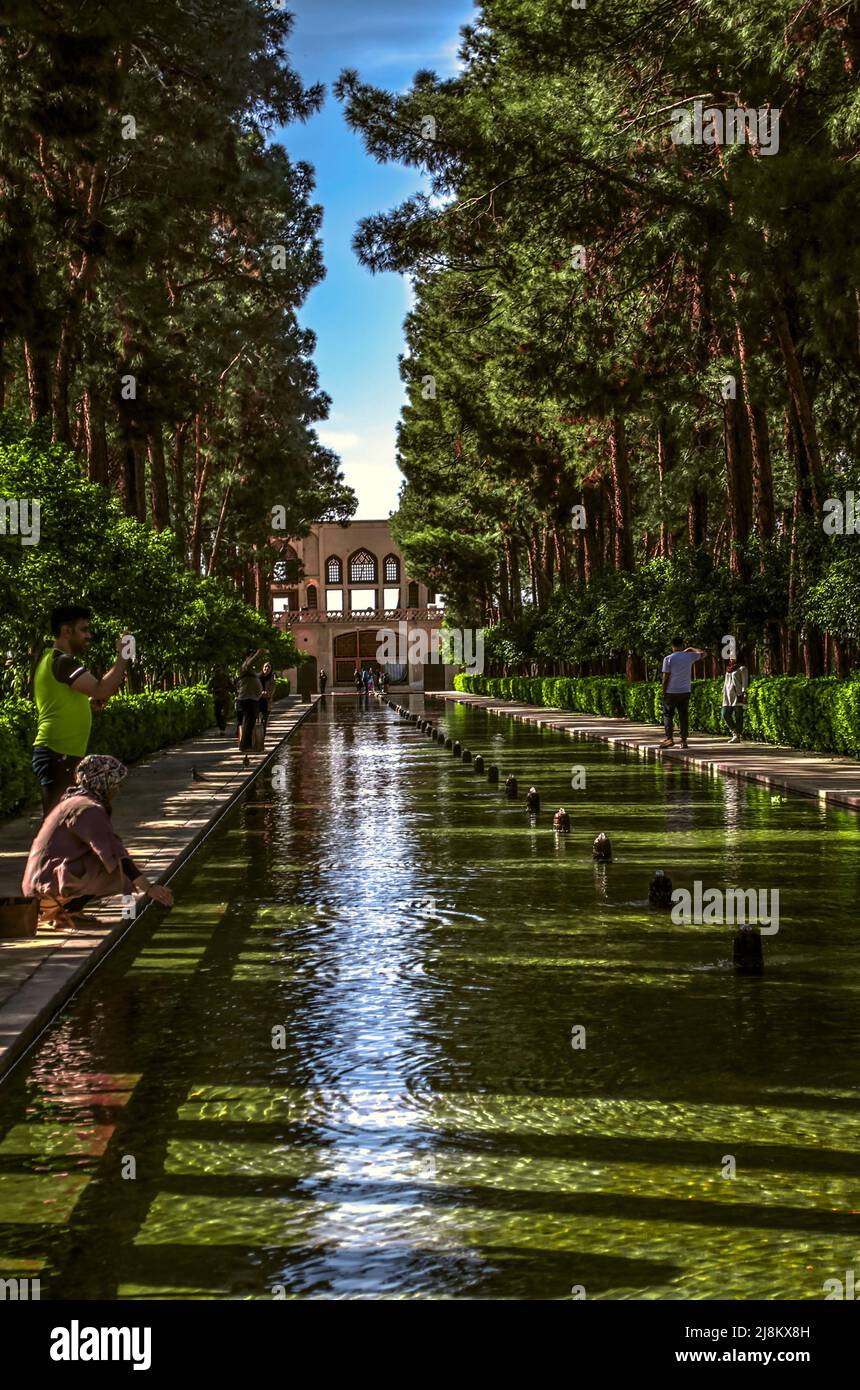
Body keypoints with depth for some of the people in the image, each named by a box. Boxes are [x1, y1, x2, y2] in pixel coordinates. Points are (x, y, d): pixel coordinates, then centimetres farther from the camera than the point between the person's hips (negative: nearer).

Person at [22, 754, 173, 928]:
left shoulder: (72, 801, 19)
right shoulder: (89, 809, -13)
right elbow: (115, 852, -22)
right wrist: (148, 888, -23)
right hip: (51, 886, -10)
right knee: (119, 867, -10)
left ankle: (51, 910, 7)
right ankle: (67, 910, -11)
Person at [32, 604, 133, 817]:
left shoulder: (54, 661, 20)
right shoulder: (62, 662, -13)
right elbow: (100, 691, -24)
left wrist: (111, 684, 10)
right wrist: (122, 657, -14)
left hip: (60, 756, 10)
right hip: (58, 756, -10)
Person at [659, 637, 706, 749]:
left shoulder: (668, 659, -8)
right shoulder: (689, 656, 2)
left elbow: (666, 677, -8)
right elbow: (702, 654, 21)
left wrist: (664, 692, -2)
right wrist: (692, 649, 34)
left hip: (671, 692, -3)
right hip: (685, 692, 3)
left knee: (668, 715, 5)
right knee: (684, 716, 6)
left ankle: (669, 738, -5)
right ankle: (684, 741, 4)